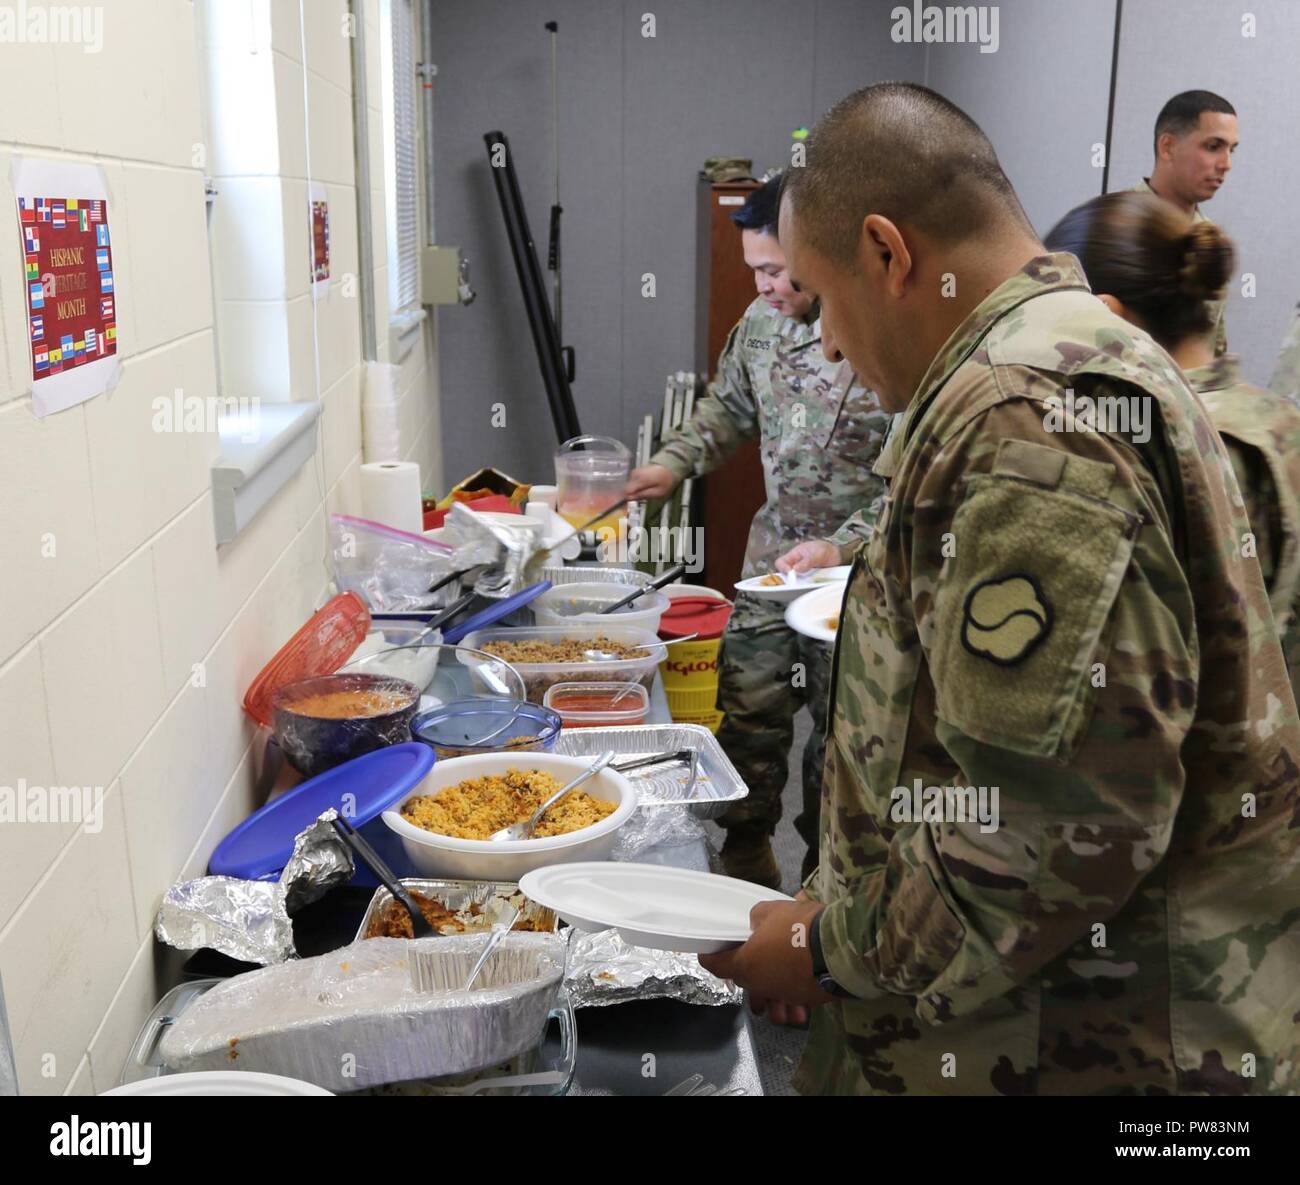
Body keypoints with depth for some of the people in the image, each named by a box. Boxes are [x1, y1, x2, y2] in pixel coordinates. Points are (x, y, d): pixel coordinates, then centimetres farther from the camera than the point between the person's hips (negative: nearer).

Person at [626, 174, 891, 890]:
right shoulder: (762, 321, 2)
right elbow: (729, 407, 19)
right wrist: (674, 462, 4)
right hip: (774, 550, 6)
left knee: (840, 724, 9)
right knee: (749, 703, 10)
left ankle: (826, 872, 29)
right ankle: (745, 857, 30)